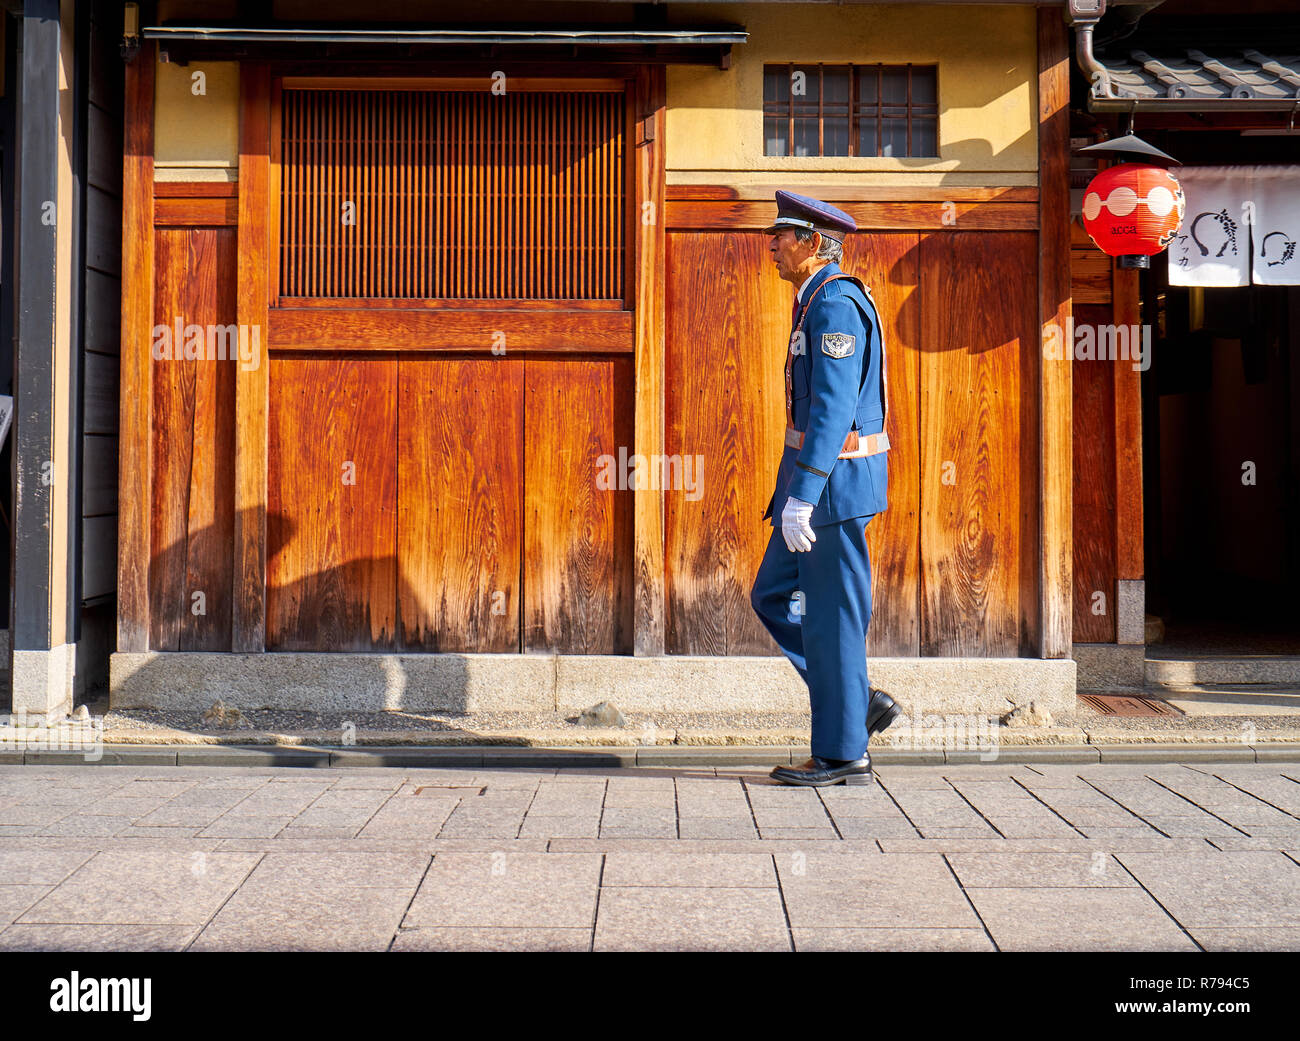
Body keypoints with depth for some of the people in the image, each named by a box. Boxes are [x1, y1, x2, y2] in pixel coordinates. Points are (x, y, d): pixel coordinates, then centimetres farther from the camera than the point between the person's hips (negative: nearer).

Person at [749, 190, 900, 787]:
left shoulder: (836, 304, -15)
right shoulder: (818, 304, 17)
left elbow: (833, 408, -24)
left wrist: (801, 496, -27)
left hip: (833, 475, -10)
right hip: (822, 474, 10)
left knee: (831, 615, -3)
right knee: (773, 596, 14)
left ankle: (842, 753, 6)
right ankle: (860, 704, 16)